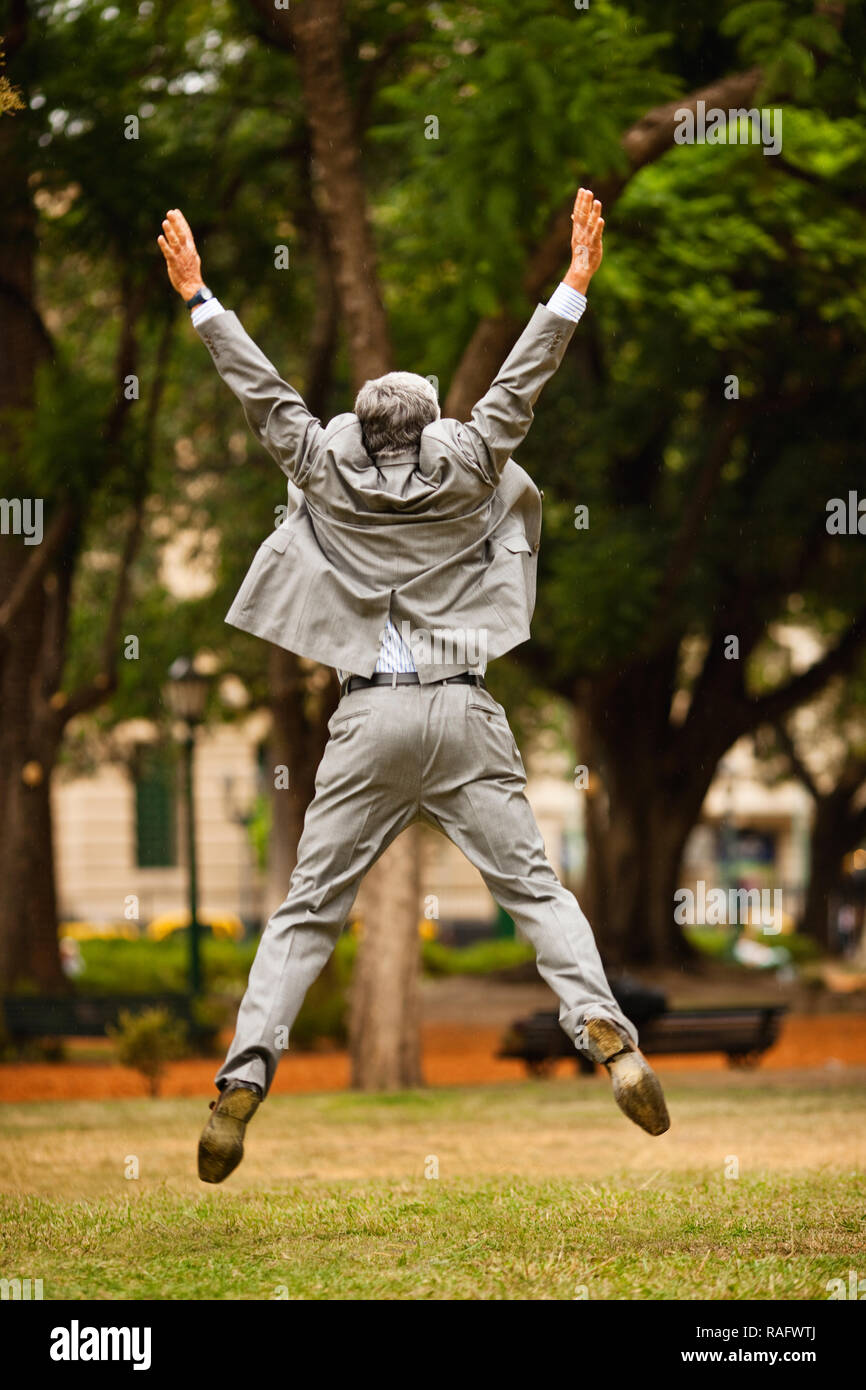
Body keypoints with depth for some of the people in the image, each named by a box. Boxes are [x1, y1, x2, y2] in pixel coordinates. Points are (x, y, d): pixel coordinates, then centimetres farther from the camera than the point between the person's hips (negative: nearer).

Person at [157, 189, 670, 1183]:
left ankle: (242, 1077, -8)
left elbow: (262, 392, 10)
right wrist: (575, 282, 9)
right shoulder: (467, 471, 6)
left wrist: (197, 298, 16)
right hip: (463, 712, 0)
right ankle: (605, 1031, -18)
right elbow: (520, 383, 7)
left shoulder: (327, 475, 7)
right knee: (533, 886, 2)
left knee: (308, 908, 3)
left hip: (369, 719, 0)